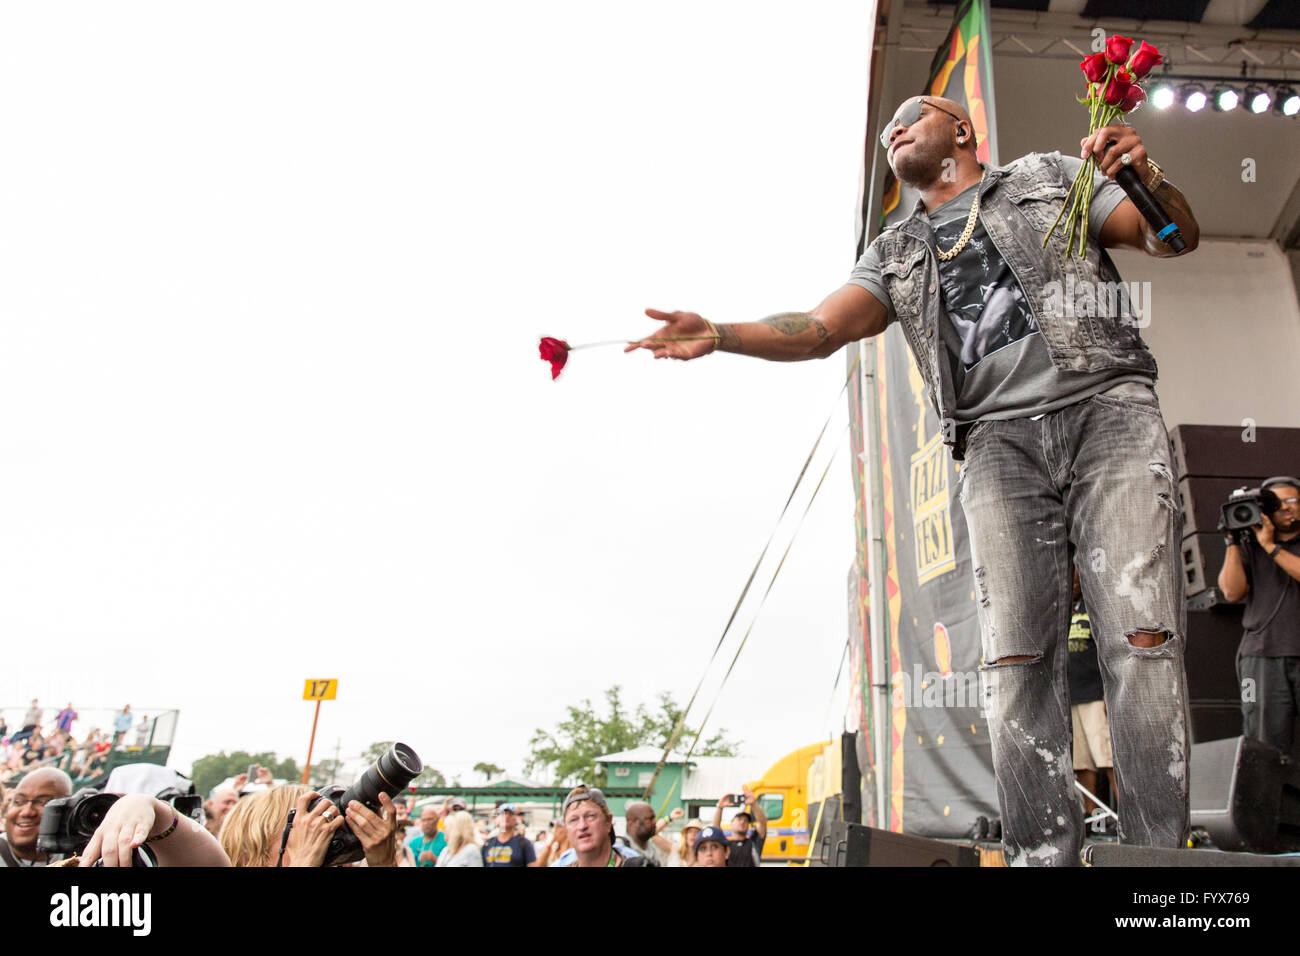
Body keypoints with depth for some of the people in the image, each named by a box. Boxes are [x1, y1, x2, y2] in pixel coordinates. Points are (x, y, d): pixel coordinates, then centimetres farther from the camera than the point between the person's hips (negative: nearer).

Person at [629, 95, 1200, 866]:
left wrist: (1150, 180, -7)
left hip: (1106, 407, -1)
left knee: (1141, 636, -14)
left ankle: (1159, 851, -7)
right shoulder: (896, 254, 23)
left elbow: (1177, 237, 16)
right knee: (1017, 656, -12)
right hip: (1000, 440, 1)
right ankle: (1044, 852, -6)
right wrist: (718, 334, -10)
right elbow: (819, 329, 6)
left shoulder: (1049, 176, 21)